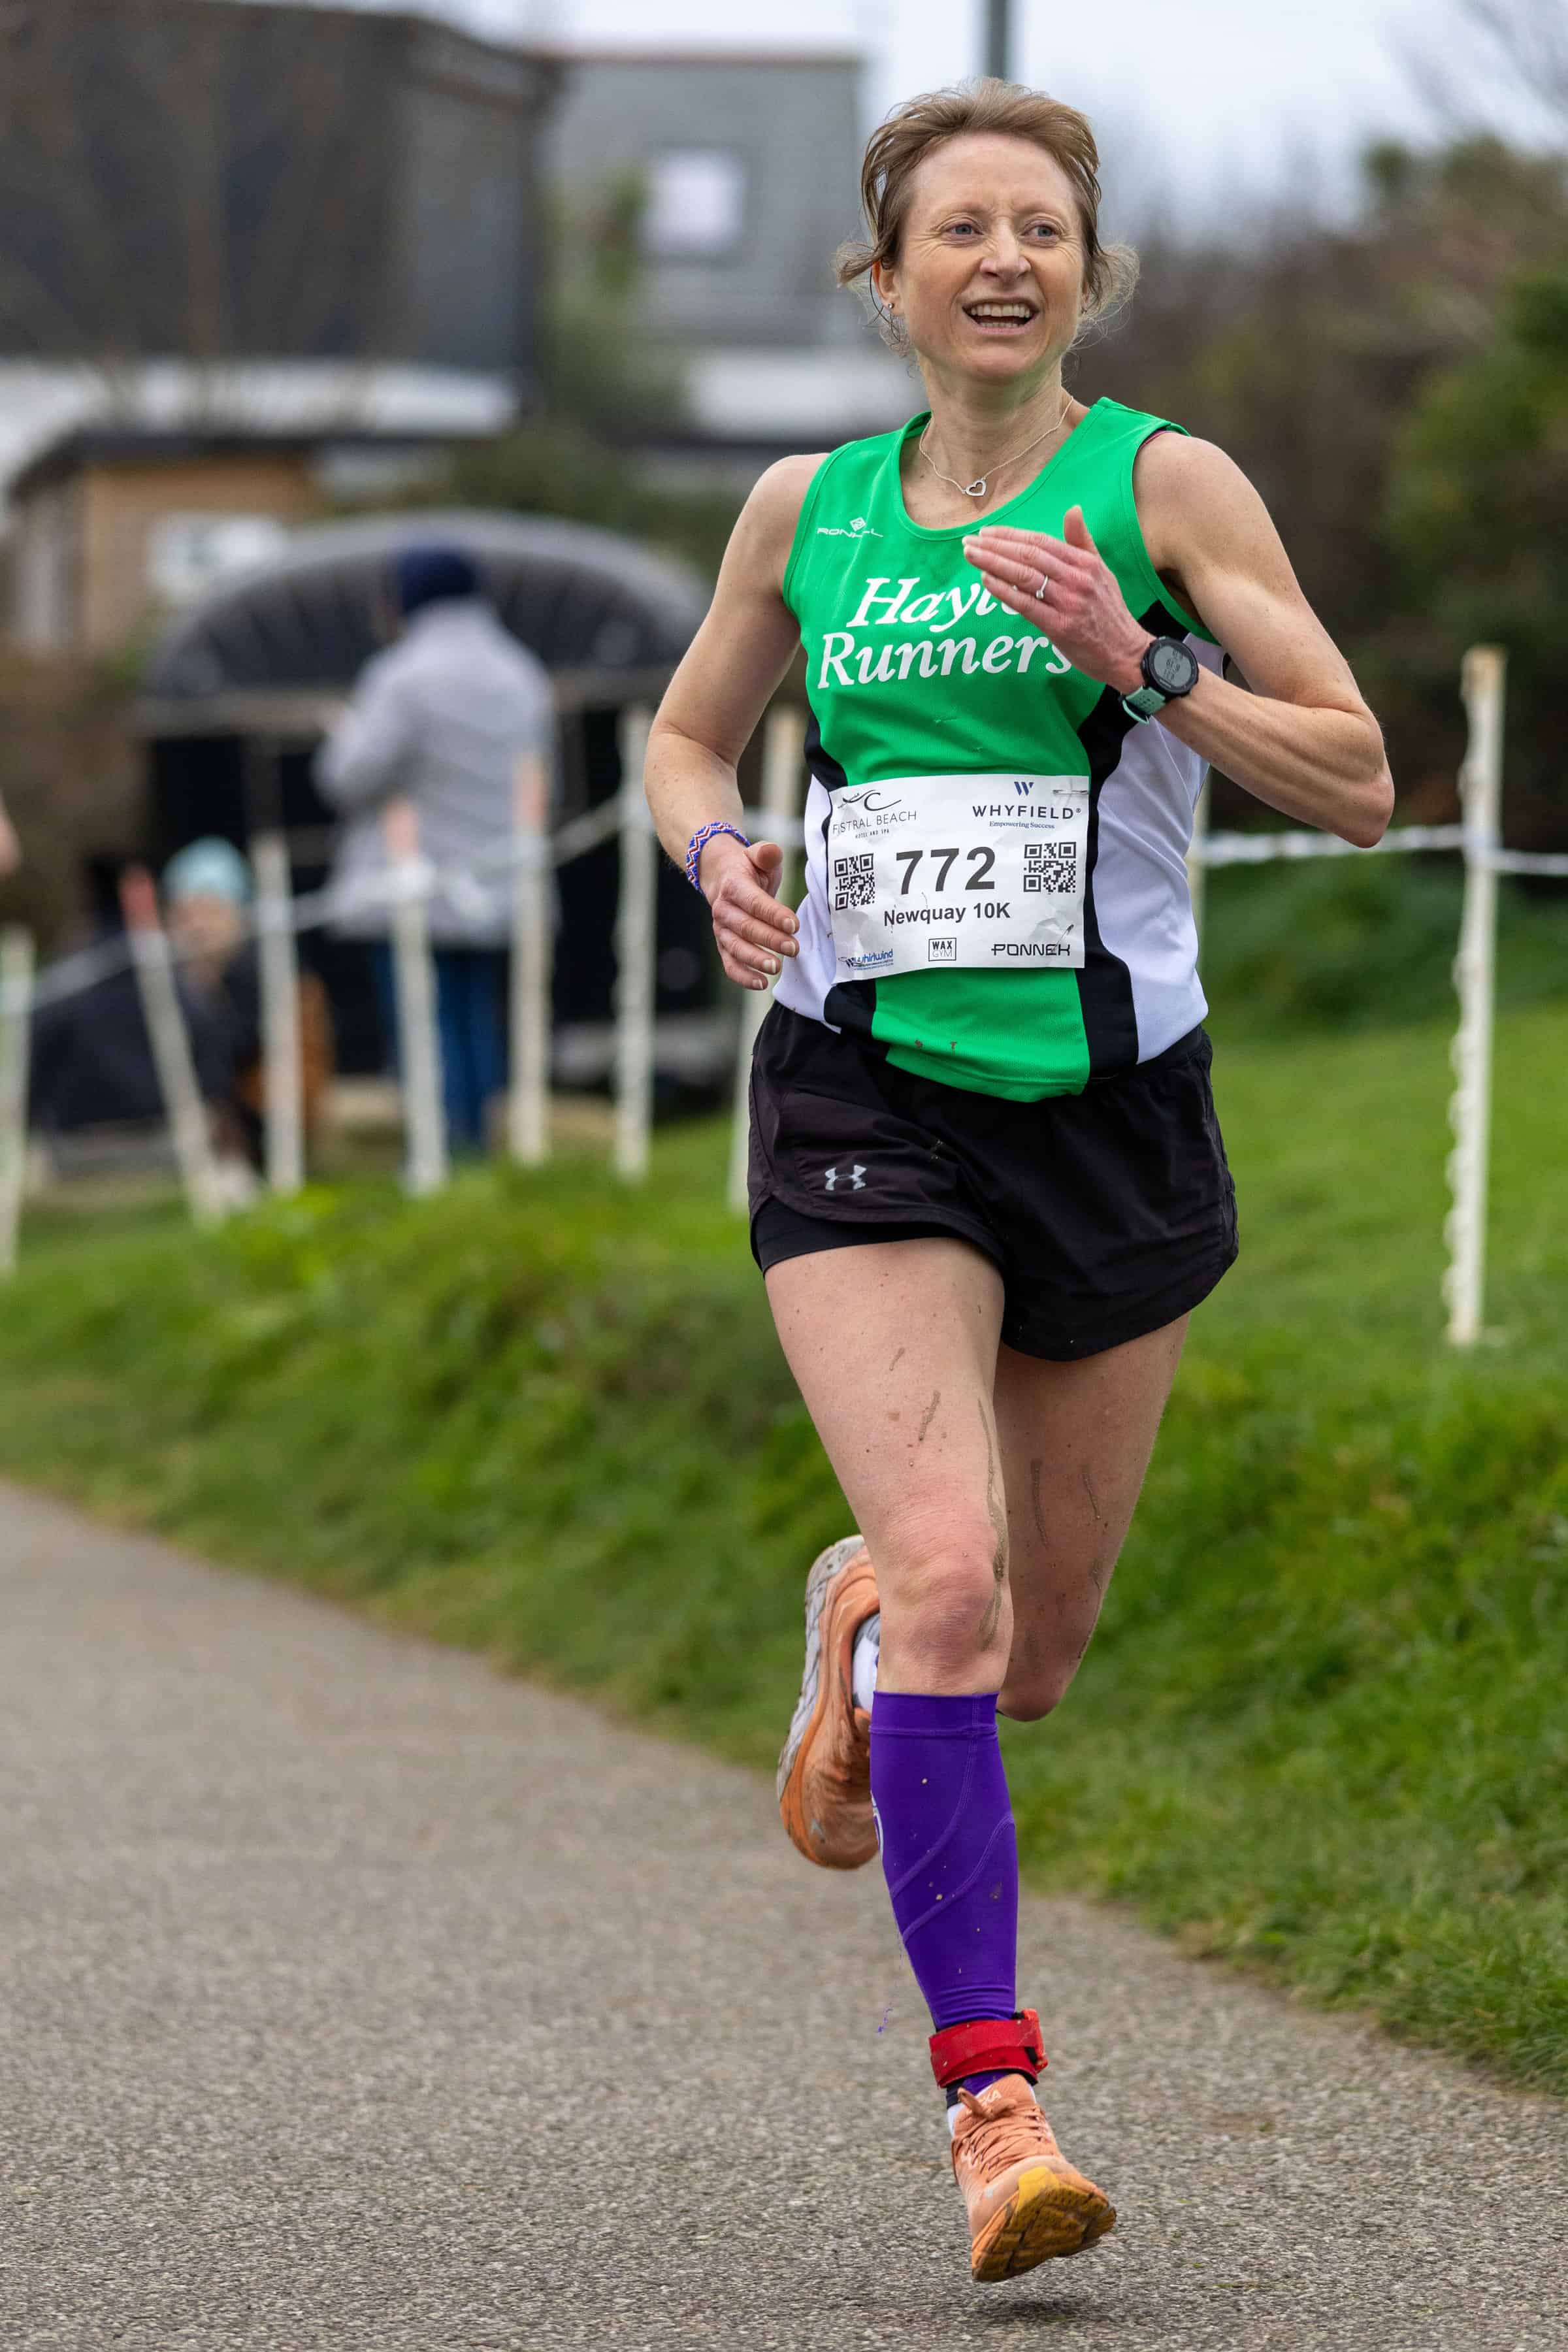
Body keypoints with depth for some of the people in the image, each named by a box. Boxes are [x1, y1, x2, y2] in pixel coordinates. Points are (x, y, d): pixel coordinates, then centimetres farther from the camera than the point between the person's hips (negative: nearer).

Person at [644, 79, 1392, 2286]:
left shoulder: (1167, 486, -2)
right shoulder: (807, 507, 7)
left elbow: (1359, 785, -5)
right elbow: (689, 734, 22)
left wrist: (1139, 663, -20)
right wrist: (719, 851, 0)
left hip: (1112, 1100, 0)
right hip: (867, 1102, 0)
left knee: (1030, 1653, 11)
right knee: (952, 1581, -20)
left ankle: (857, 1621, 48)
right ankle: (991, 2100, -16)